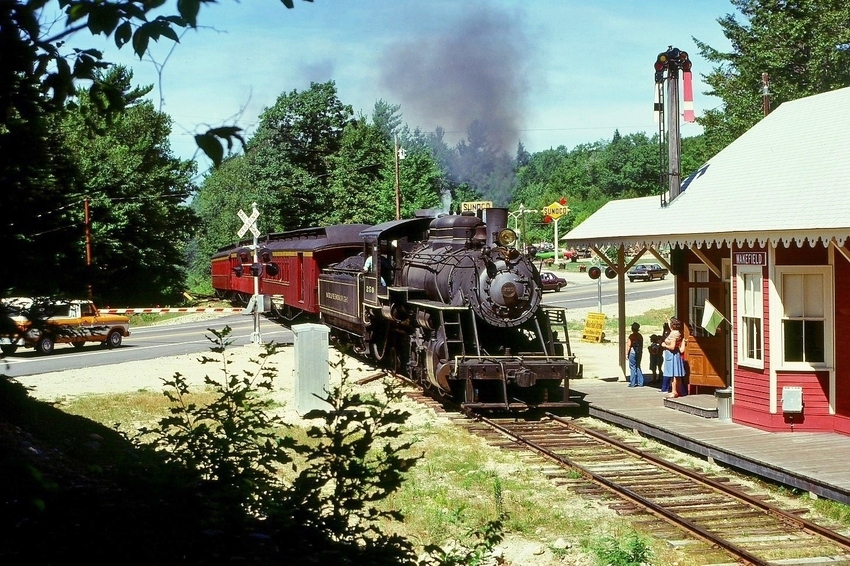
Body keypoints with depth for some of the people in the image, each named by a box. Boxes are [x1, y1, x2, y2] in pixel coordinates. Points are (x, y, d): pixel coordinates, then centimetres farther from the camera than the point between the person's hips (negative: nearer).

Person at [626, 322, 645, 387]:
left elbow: (629, 345, -12)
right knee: (638, 367, 13)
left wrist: (627, 353, -7)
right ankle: (640, 382, 11)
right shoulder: (640, 336, 9)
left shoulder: (631, 336, -10)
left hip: (633, 352, -6)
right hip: (639, 352, 6)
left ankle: (632, 383, -2)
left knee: (632, 368, -2)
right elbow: (641, 345, 14)